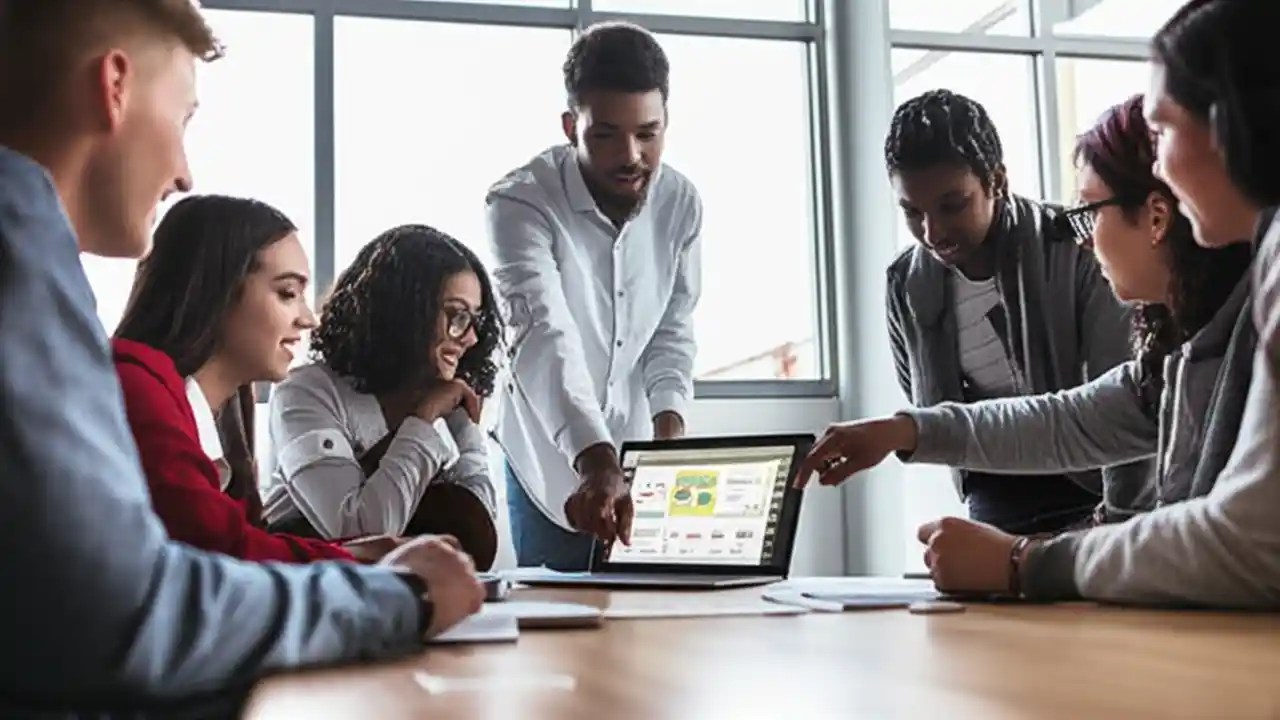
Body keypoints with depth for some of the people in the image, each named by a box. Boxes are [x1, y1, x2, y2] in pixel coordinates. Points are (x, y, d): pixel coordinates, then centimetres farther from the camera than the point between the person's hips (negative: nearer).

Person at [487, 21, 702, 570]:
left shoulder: (681, 203, -7)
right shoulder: (519, 203, -23)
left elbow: (673, 328, 2)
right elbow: (545, 338, -35)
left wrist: (669, 416, -17)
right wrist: (596, 463, -48)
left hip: (639, 466, 4)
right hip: (551, 468, -3)